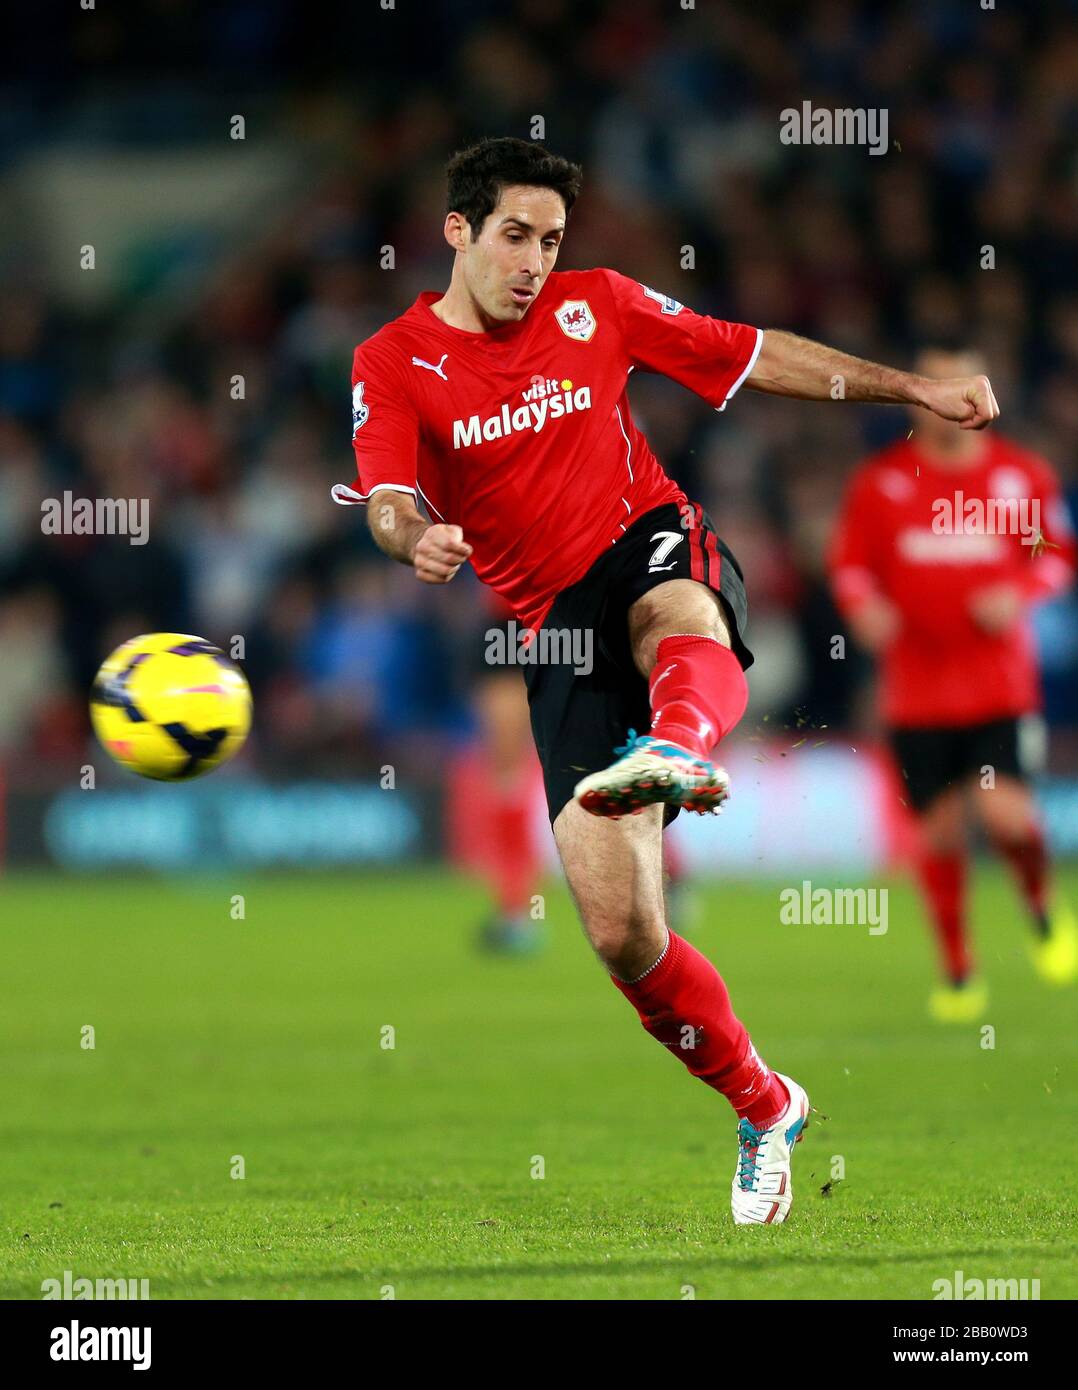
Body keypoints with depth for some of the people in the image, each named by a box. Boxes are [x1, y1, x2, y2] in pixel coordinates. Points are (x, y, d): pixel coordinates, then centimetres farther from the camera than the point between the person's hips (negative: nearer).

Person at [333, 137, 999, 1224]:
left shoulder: (594, 306, 8)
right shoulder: (393, 364, 1)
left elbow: (754, 357, 17)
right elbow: (388, 501, -14)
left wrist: (910, 389, 13)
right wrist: (417, 539, -39)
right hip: (558, 629, 0)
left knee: (679, 615, -43)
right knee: (618, 931, -10)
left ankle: (678, 747, -78)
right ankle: (764, 1111, 9)